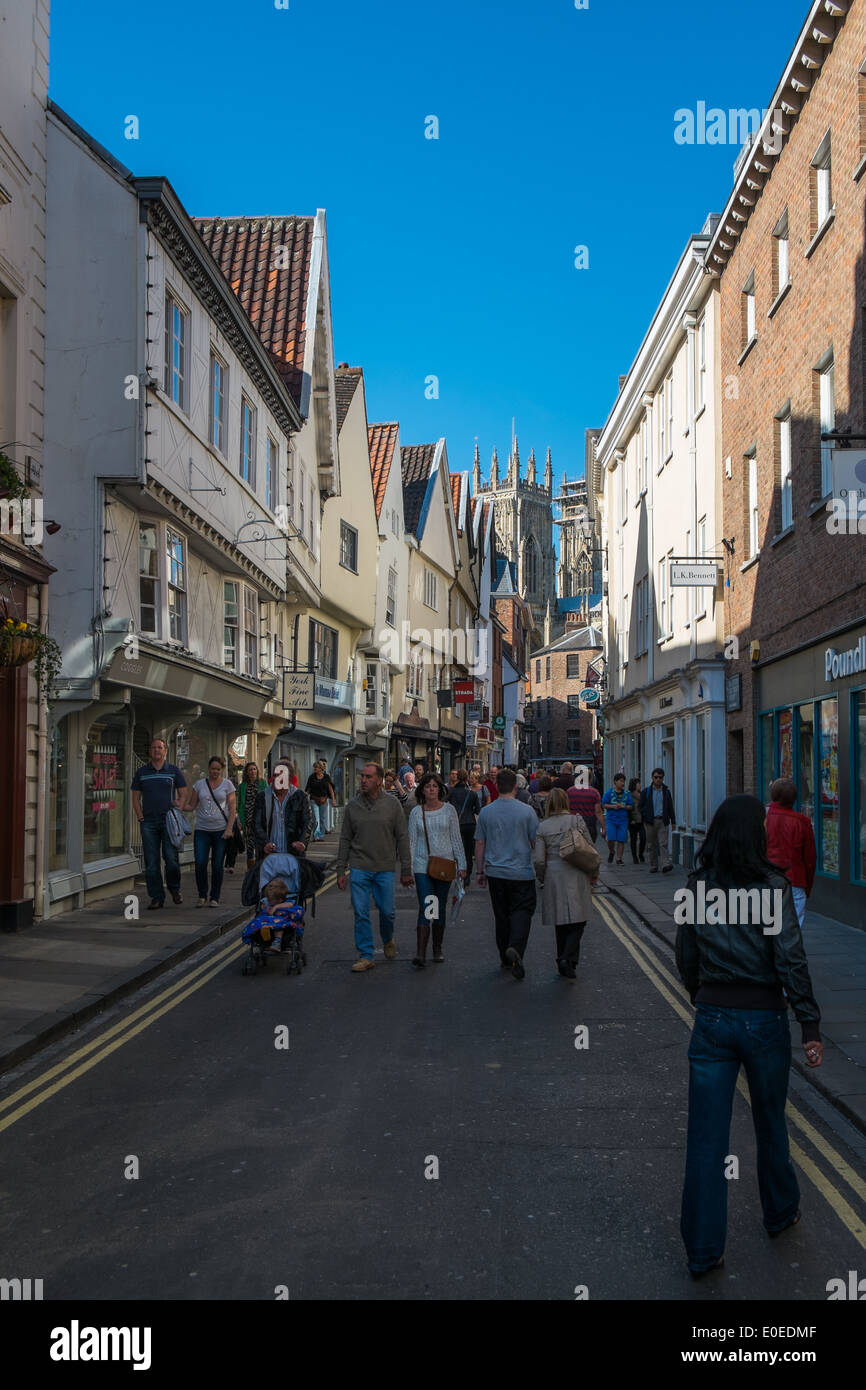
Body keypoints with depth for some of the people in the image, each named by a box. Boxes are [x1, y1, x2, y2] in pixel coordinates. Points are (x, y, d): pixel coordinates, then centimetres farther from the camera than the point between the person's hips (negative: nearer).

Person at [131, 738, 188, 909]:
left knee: (171, 857, -9)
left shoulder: (174, 771, 7)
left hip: (169, 820, -2)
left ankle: (174, 889, 14)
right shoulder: (142, 772, 10)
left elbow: (183, 794, 8)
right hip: (148, 822, 2)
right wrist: (140, 817, 1)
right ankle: (156, 897, 8)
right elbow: (136, 797, 12)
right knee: (151, 862, 1)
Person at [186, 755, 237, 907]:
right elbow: (191, 806, 11)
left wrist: (229, 829, -9)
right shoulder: (200, 784, 10)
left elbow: (232, 809, 0)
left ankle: (214, 897, 11)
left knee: (217, 865, 0)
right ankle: (202, 896, 8)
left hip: (221, 830, -1)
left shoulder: (227, 784, 4)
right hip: (202, 830, 1)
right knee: (200, 863, -8)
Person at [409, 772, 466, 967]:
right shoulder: (416, 812, 1)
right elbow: (412, 841, 4)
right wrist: (408, 868, 0)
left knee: (440, 909, 10)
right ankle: (421, 954, -14)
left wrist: (461, 864, 3)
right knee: (425, 909, -11)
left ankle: (437, 949, 24)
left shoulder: (449, 810, 2)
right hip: (423, 865, -1)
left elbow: (456, 839, 6)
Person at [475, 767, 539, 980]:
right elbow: (536, 843, 0)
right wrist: (541, 867, 17)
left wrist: (481, 871, 14)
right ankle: (515, 948, -23)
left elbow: (479, 844, 5)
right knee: (521, 912, -1)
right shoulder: (526, 811, -7)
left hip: (496, 872, 3)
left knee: (502, 915, 13)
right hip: (522, 873, -3)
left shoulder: (486, 812, 1)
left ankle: (505, 956, 21)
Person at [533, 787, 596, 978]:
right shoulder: (577, 821, -3)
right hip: (576, 877, -2)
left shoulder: (543, 827, -1)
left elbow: (538, 859, -4)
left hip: (554, 878, 2)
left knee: (560, 923, 14)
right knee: (577, 921, 3)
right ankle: (568, 959, -14)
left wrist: (542, 879, 12)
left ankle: (562, 960, 20)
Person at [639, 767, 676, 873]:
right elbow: (640, 806, 5)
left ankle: (666, 865, -22)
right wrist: (646, 816, -7)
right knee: (652, 845, 5)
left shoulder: (666, 791, 10)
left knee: (663, 843, -12)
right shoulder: (646, 791, 5)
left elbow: (670, 807, 14)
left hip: (662, 821, 0)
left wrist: (673, 821, 10)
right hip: (650, 822, 0)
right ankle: (653, 866, 13)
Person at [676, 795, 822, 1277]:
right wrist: (811, 1025, -9)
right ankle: (780, 1212, 43)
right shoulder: (773, 887, -12)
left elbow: (686, 957, 6)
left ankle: (703, 1249, 12)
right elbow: (791, 960, -15)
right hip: (764, 1018, -2)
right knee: (770, 1123, 21)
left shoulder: (697, 887, -2)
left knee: (706, 1137, 6)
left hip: (712, 1018, 2)